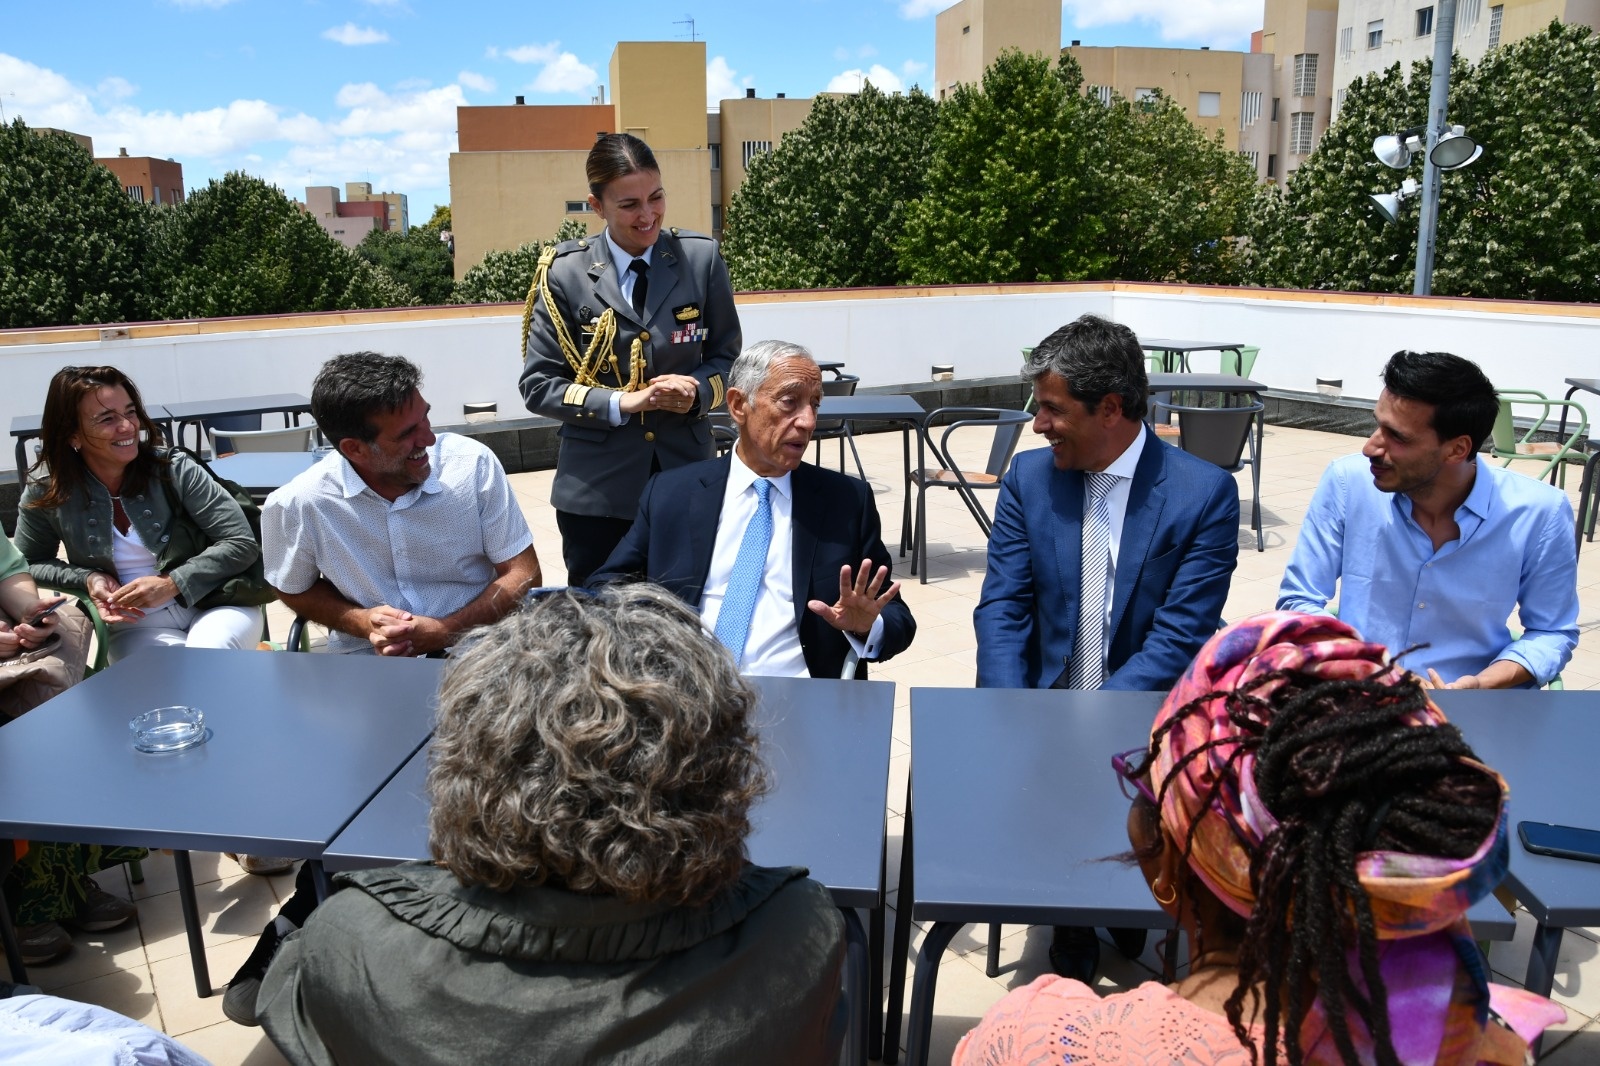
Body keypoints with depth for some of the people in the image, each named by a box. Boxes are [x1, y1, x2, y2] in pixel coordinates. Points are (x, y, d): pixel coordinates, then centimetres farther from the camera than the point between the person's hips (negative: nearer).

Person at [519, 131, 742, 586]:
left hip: (688, 478, 1)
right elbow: (538, 386, -3)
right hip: (597, 490, -1)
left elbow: (726, 358, 8)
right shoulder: (565, 273, -3)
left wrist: (698, 391, -14)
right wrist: (621, 403, -16)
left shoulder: (701, 258, 0)